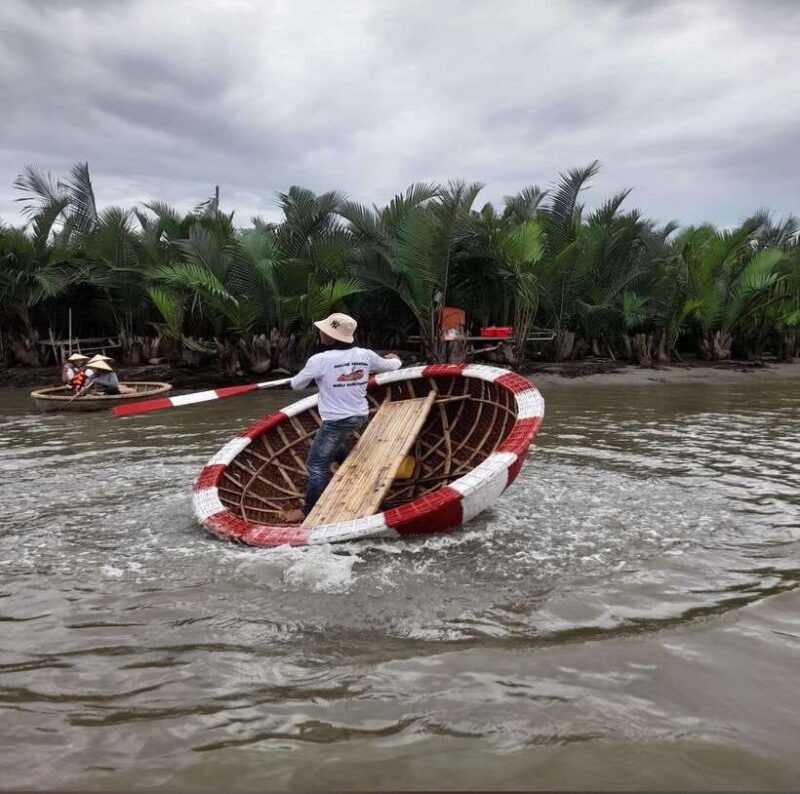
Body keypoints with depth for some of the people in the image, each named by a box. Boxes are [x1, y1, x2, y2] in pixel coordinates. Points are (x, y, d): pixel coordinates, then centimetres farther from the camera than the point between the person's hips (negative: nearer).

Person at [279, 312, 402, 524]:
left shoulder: (320, 360, -18)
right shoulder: (365, 355, -2)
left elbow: (296, 384, -3)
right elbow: (391, 365, 16)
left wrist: (312, 374, 18)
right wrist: (394, 359, 40)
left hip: (336, 421, -7)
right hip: (359, 416, 7)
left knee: (317, 466, 4)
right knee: (335, 446, 34)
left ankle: (308, 511, 13)